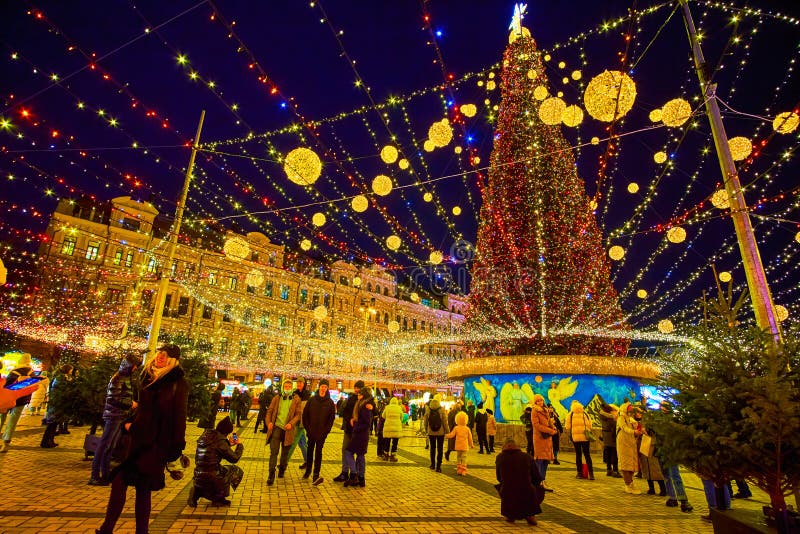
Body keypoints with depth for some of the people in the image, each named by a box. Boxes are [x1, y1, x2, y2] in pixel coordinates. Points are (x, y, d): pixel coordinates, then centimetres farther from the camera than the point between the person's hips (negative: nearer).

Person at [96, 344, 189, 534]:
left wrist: (176, 447, -12)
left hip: (156, 444, -6)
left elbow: (179, 416, -11)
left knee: (143, 488, 2)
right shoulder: (149, 377, 9)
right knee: (119, 481, 6)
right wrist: (130, 423, 9)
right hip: (137, 438, 6)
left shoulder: (178, 383, -10)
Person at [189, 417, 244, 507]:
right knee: (238, 471, 8)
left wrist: (229, 444, 29)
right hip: (211, 478, -7)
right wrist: (239, 445, 6)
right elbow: (234, 458, -10)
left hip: (198, 478, 8)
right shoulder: (220, 440, -17)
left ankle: (197, 492, 13)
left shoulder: (205, 435, 7)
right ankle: (219, 498, 8)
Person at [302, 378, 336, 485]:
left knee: (318, 452, -5)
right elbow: (305, 414, 3)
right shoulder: (312, 400, 1)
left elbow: (331, 418, -1)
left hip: (322, 433, -2)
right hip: (311, 431, 2)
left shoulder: (330, 403, -2)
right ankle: (308, 470, 32)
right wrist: (307, 428, -4)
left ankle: (316, 475, -5)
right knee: (310, 451, 14)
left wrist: (325, 431, -8)